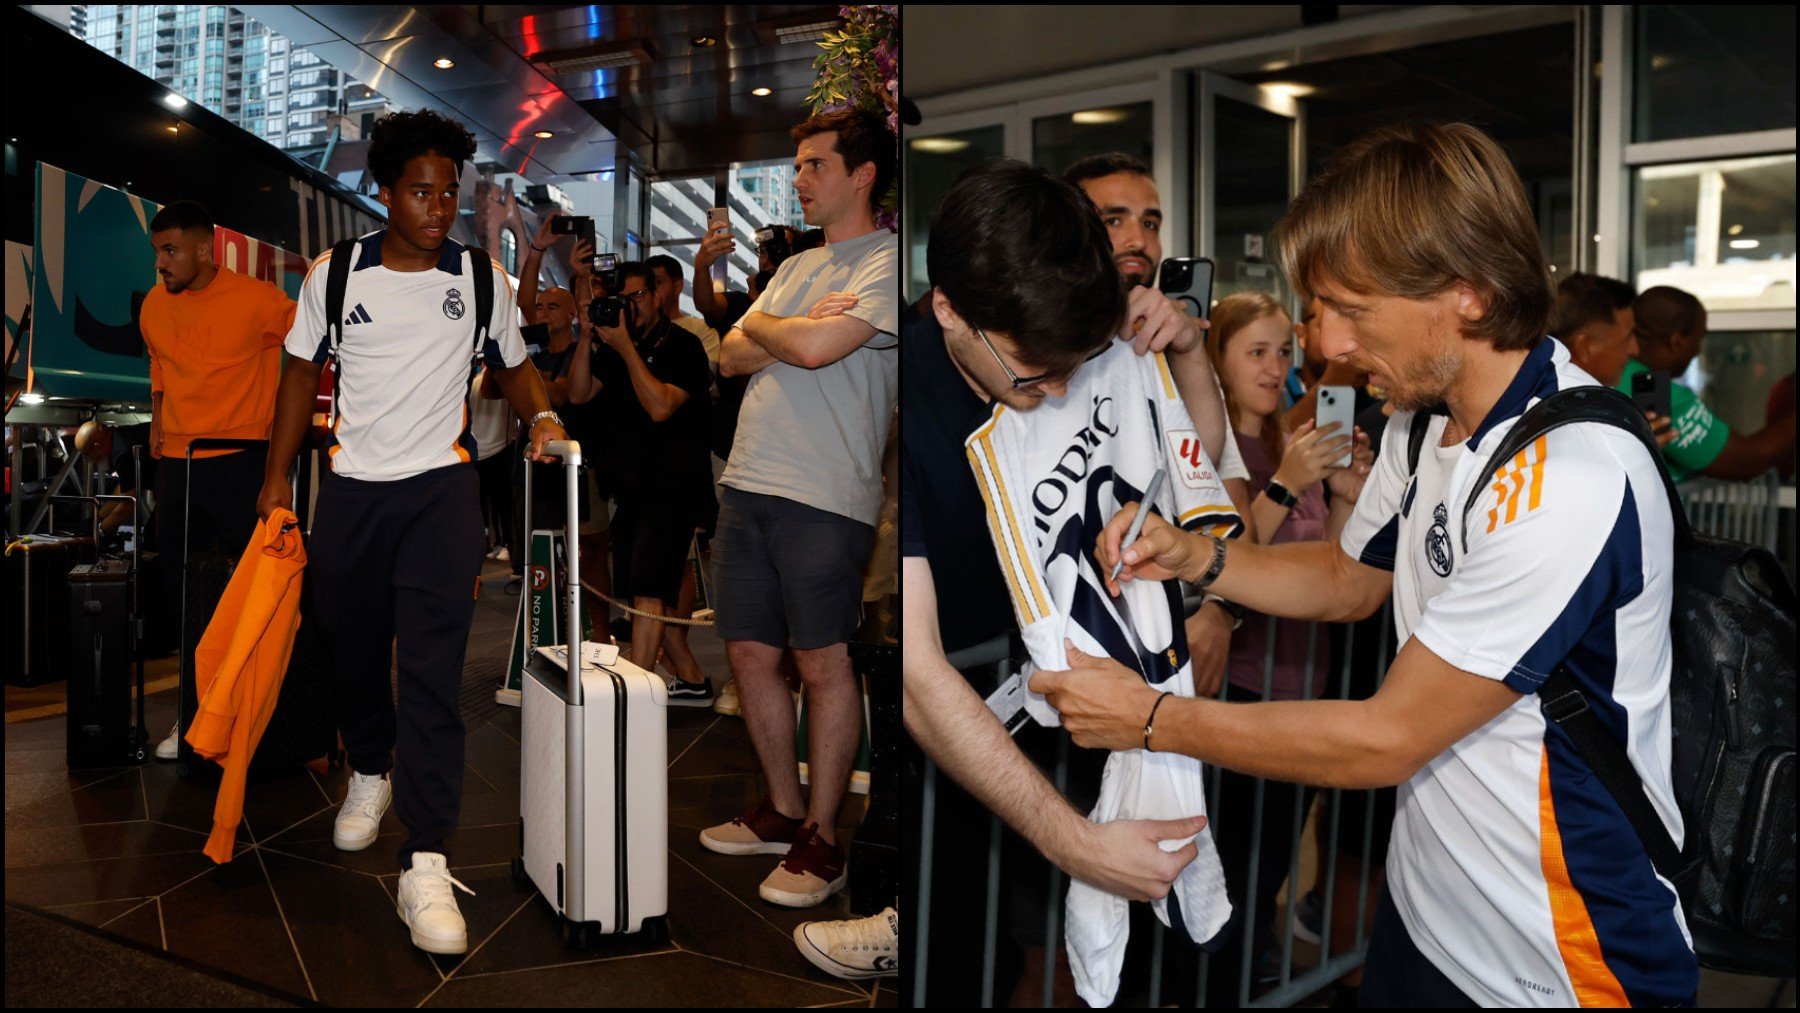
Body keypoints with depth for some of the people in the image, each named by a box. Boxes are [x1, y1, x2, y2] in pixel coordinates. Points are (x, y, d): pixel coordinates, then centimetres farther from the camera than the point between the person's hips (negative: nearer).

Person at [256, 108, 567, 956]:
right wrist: (277, 476, 3)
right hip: (351, 483, 2)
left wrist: (541, 415, -11)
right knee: (353, 644, 15)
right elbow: (303, 371, 9)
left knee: (433, 664, -12)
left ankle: (425, 861, -13)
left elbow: (512, 366, 11)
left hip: (441, 484, -2)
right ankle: (368, 770, 45)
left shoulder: (481, 279, 1)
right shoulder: (334, 274, 2)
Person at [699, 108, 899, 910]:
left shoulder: (887, 263, -5)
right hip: (748, 484, 8)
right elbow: (730, 358, 14)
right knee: (751, 653, 11)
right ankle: (782, 811, 26)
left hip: (824, 496, -8)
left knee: (823, 663, -1)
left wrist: (764, 327, 2)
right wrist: (792, 331, -4)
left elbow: (815, 347, -19)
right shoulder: (797, 267, 21)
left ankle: (821, 838, 10)